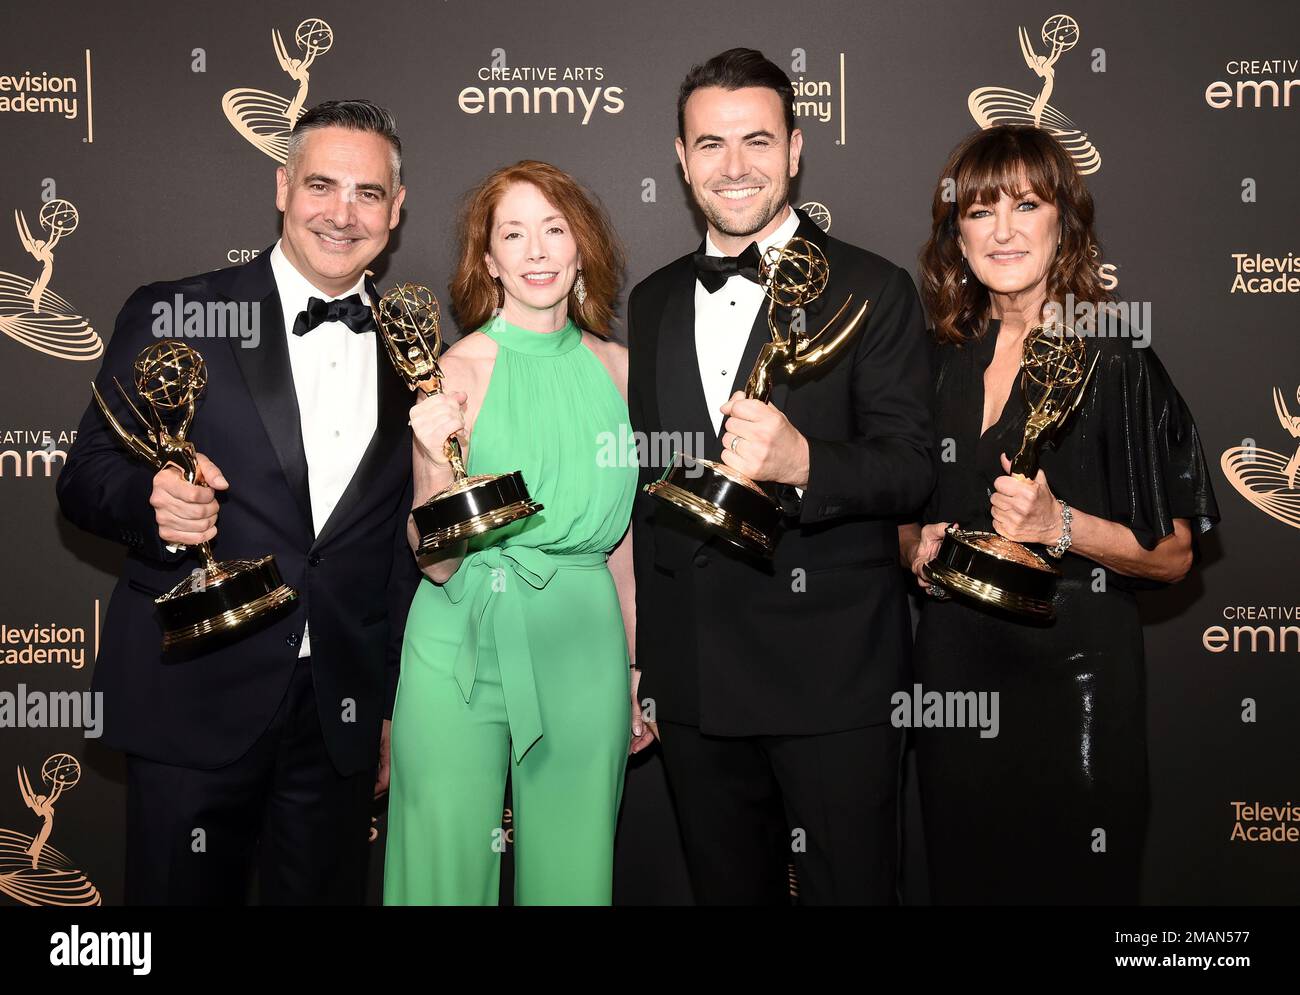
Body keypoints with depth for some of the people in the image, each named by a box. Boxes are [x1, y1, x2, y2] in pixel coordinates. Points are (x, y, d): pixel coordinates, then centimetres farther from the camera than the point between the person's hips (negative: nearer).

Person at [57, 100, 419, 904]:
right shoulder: (170, 317, -3)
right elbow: (84, 478, -2)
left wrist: (395, 704, 13)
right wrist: (151, 498, -24)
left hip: (342, 713, 3)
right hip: (193, 706, -2)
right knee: (184, 893, 7)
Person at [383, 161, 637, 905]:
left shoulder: (616, 367, 5)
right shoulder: (459, 370, -7)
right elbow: (437, 561, -8)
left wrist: (638, 669, 15)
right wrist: (437, 460, -25)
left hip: (584, 642, 4)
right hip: (467, 646, -3)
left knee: (572, 867, 12)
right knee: (450, 863, 6)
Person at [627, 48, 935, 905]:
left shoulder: (872, 290, -5)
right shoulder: (653, 302, 10)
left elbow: (911, 469, -10)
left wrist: (802, 463, -32)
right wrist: (641, 663, 14)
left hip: (833, 673, -4)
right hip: (693, 679, 5)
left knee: (849, 887, 7)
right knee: (727, 889, 18)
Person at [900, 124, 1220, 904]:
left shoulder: (1116, 364, -8)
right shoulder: (939, 366, 6)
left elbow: (1174, 556, -6)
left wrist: (1061, 526, -20)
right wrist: (918, 545, -4)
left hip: (1073, 672, -4)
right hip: (954, 667, 4)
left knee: (1072, 876, 8)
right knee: (963, 873, 15)